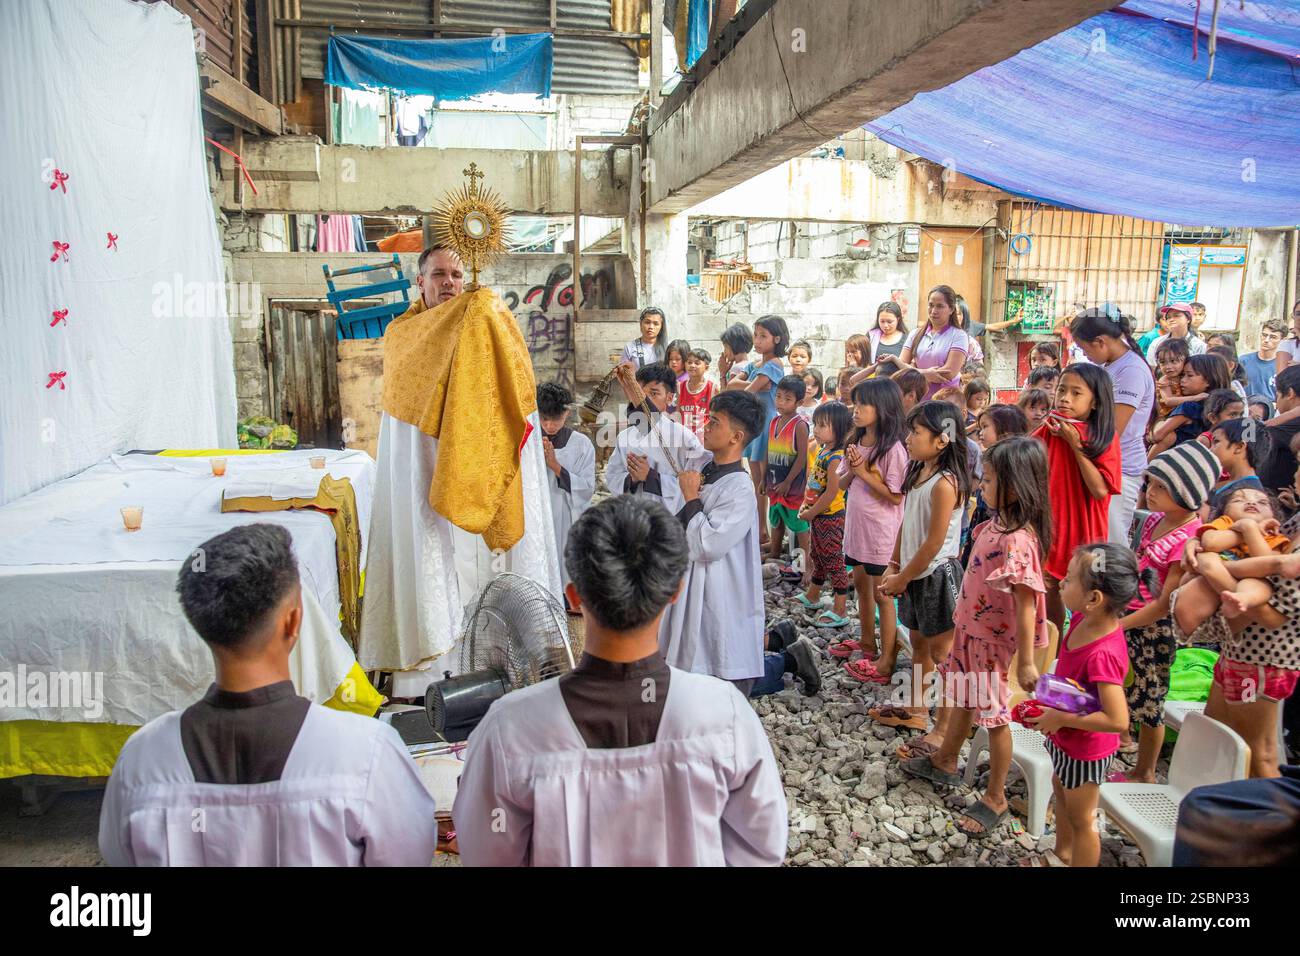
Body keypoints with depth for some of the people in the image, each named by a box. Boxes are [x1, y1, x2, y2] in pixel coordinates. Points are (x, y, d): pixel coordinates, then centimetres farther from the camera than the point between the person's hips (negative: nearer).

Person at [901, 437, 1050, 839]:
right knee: (962, 699, 25)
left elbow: (1025, 604, -27)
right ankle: (945, 762, 47)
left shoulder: (1017, 540, -30)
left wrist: (1026, 661, -23)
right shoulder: (995, 524, -2)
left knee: (994, 715, 7)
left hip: (995, 640, -9)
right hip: (971, 629, 9)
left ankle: (996, 799, 24)